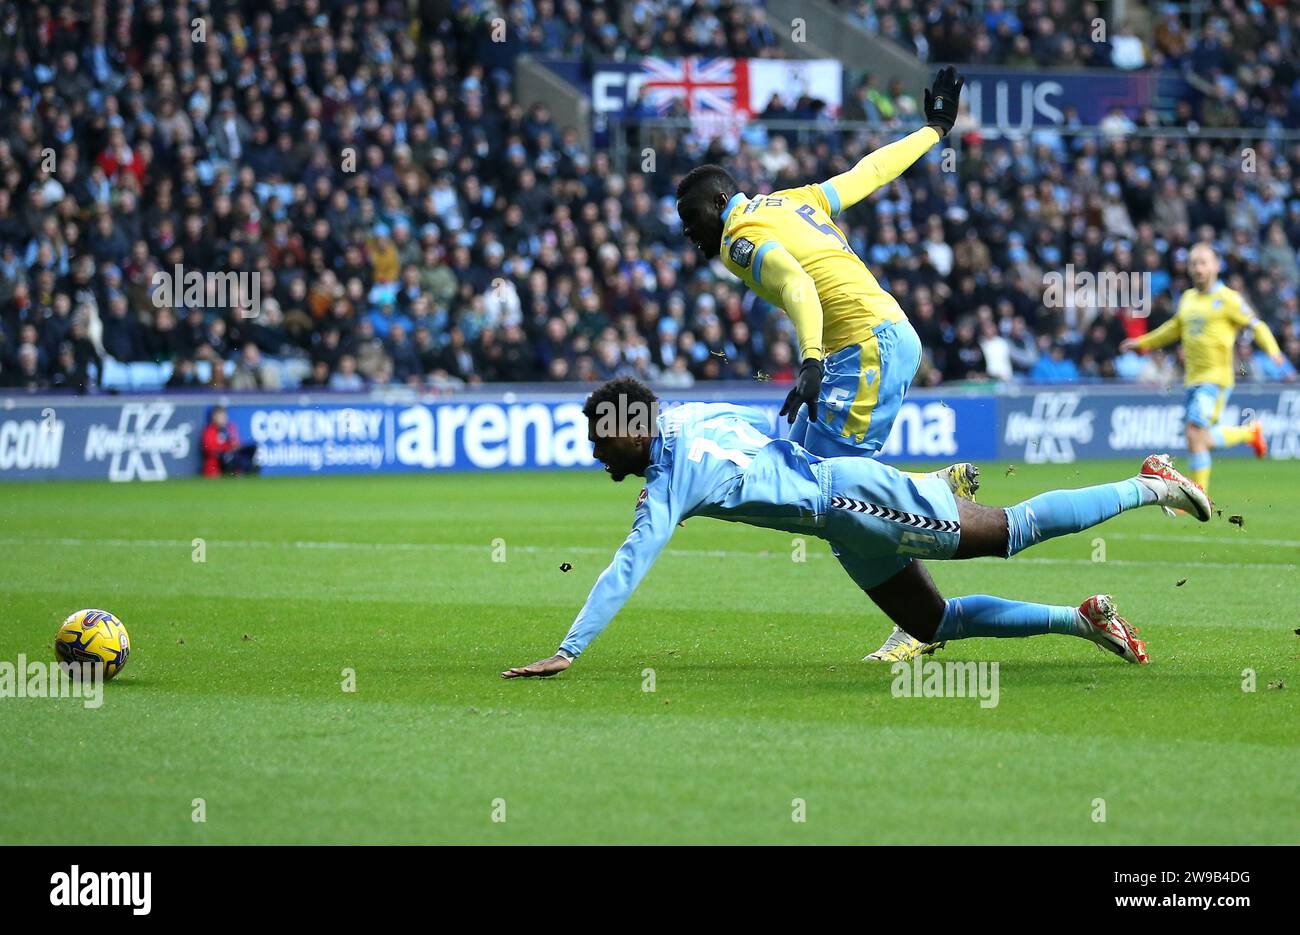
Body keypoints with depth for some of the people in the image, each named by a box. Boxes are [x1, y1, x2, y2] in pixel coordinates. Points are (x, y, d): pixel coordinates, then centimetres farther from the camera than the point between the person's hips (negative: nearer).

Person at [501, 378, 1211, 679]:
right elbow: (768, 424, 21)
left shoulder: (669, 482, -21)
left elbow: (627, 570, -28)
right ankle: (1081, 620, 16)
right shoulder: (688, 415, 5)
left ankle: (1151, 489, 10)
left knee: (1011, 531, 0)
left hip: (852, 500, -9)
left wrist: (567, 652, -29)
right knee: (933, 624, 13)